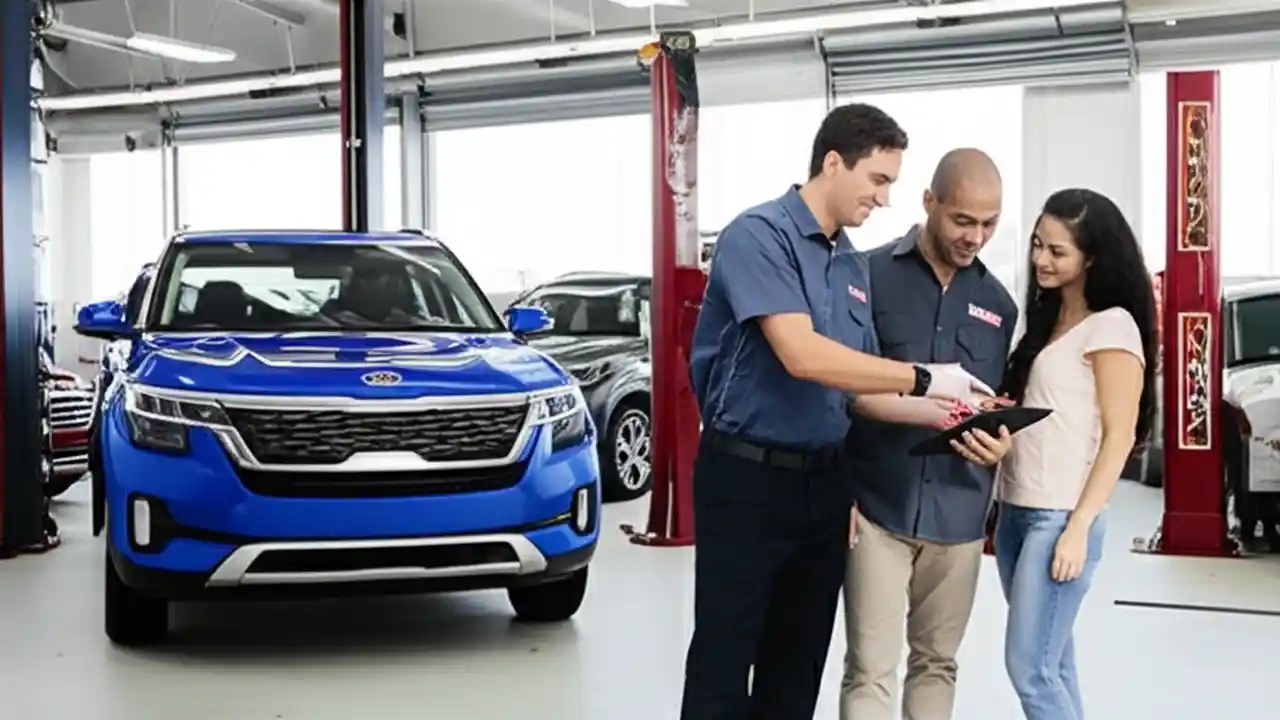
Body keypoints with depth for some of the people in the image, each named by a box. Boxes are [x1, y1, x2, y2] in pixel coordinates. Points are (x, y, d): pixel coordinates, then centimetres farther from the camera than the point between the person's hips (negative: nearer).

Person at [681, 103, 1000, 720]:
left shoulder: (854, 265, 12)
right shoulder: (759, 235, -12)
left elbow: (856, 387, 14)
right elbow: (802, 355, -24)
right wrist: (923, 379, -21)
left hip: (823, 483, 7)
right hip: (746, 478, -7)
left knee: (798, 666, 13)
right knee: (724, 664, 0)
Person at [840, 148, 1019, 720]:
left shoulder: (998, 303, 10)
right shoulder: (870, 275, -4)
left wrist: (1002, 441, -7)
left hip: (958, 514, 4)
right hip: (877, 506, -4)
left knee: (937, 662, 15)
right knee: (871, 670, -2)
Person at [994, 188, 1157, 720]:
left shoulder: (1112, 326, -7)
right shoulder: (1046, 320, 17)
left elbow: (1119, 437, -11)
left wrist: (1079, 528, -16)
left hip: (1060, 518, -8)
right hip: (1016, 513, 8)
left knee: (1030, 669, -7)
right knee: (1052, 663, 10)